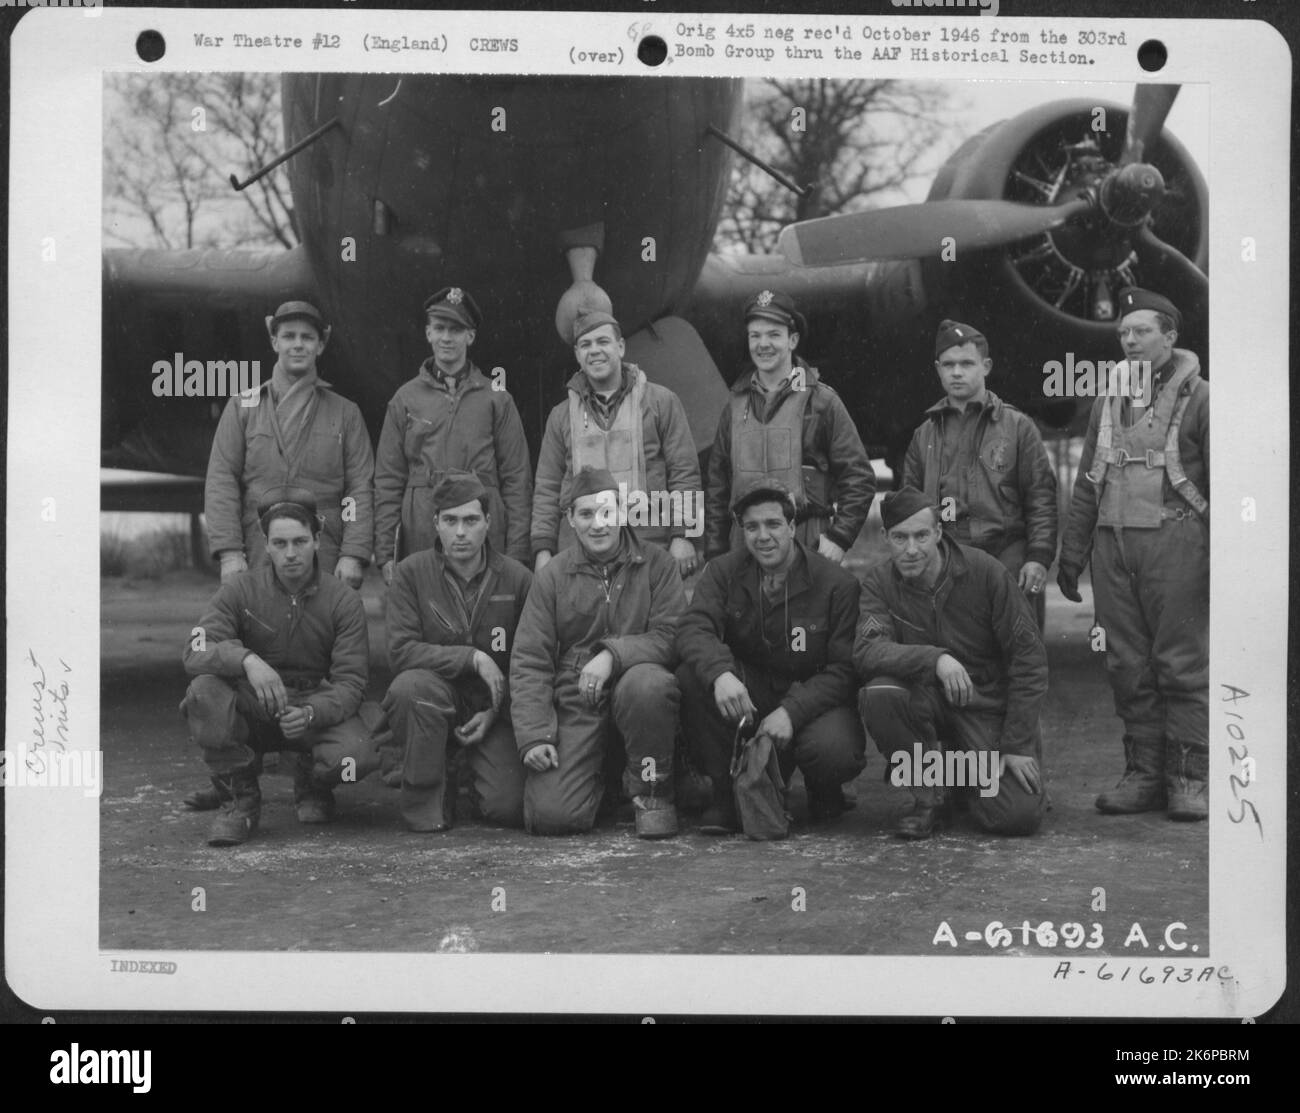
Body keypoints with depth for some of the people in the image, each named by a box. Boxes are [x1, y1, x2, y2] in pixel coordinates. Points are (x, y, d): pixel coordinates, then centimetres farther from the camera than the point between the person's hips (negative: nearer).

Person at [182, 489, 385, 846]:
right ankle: (240, 799, -9)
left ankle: (311, 784, 9)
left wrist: (311, 713, -35)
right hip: (252, 708, 1)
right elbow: (195, 652, -18)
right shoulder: (240, 591, -5)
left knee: (358, 755, -32)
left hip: (318, 708, -1)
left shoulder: (344, 600, -7)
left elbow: (349, 683, -13)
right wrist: (247, 660, -39)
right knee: (204, 692, -31)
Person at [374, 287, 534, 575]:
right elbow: (387, 481, 7)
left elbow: (517, 479, 4)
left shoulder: (496, 398, 6)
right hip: (419, 535, 1)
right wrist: (385, 553, 0)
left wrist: (516, 552, -3)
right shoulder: (405, 398, 8)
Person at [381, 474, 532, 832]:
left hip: (494, 708, 1)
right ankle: (423, 798, -13)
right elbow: (400, 651, -16)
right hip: (437, 696, -1)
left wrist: (496, 711, -8)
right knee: (411, 685, -37)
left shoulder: (518, 579, -3)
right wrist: (473, 657, -21)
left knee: (510, 807, -19)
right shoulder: (411, 572, -7)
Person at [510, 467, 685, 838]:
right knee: (550, 815, -16)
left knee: (646, 683, -38)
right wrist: (534, 735, -8)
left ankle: (651, 790, -11)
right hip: (574, 703, 1)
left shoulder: (657, 564, 3)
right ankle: (599, 785, 22)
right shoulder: (553, 575, 6)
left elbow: (670, 636, -7)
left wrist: (613, 654, -24)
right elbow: (528, 660, 3)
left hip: (634, 690, -1)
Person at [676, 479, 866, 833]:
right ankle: (726, 791, -11)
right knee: (693, 674, -26)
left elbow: (844, 669, -11)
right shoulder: (722, 572, 0)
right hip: (746, 696, 3)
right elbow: (693, 629, -16)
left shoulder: (838, 583, -8)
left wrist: (792, 711, -25)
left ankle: (823, 790, 6)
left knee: (834, 750, -36)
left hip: (814, 700, -3)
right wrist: (720, 673, -39)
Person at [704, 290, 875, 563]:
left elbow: (859, 479, 2)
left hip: (808, 546, -3)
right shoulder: (736, 405, 13)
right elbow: (717, 487, 15)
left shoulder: (821, 401, 3)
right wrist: (714, 556, 9)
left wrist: (839, 539, -7)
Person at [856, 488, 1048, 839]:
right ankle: (927, 797, -7)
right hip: (927, 700, 2)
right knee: (878, 694, -32)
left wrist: (1016, 745, -12)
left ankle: (974, 768, 17)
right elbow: (866, 651, -22)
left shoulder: (986, 572, -12)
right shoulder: (880, 582, -6)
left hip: (989, 703, -1)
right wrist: (935, 659, -38)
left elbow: (1029, 658, -8)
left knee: (1018, 817, -19)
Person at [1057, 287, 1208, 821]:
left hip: (1174, 542, -5)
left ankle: (1188, 779, 2)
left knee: (1182, 665, -4)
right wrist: (1071, 554, 16)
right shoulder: (1107, 401, 16)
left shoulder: (1197, 398, 0)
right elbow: (1087, 484, 20)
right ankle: (1143, 773, 12)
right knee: (1128, 666, 5)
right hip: (1113, 542, 5)